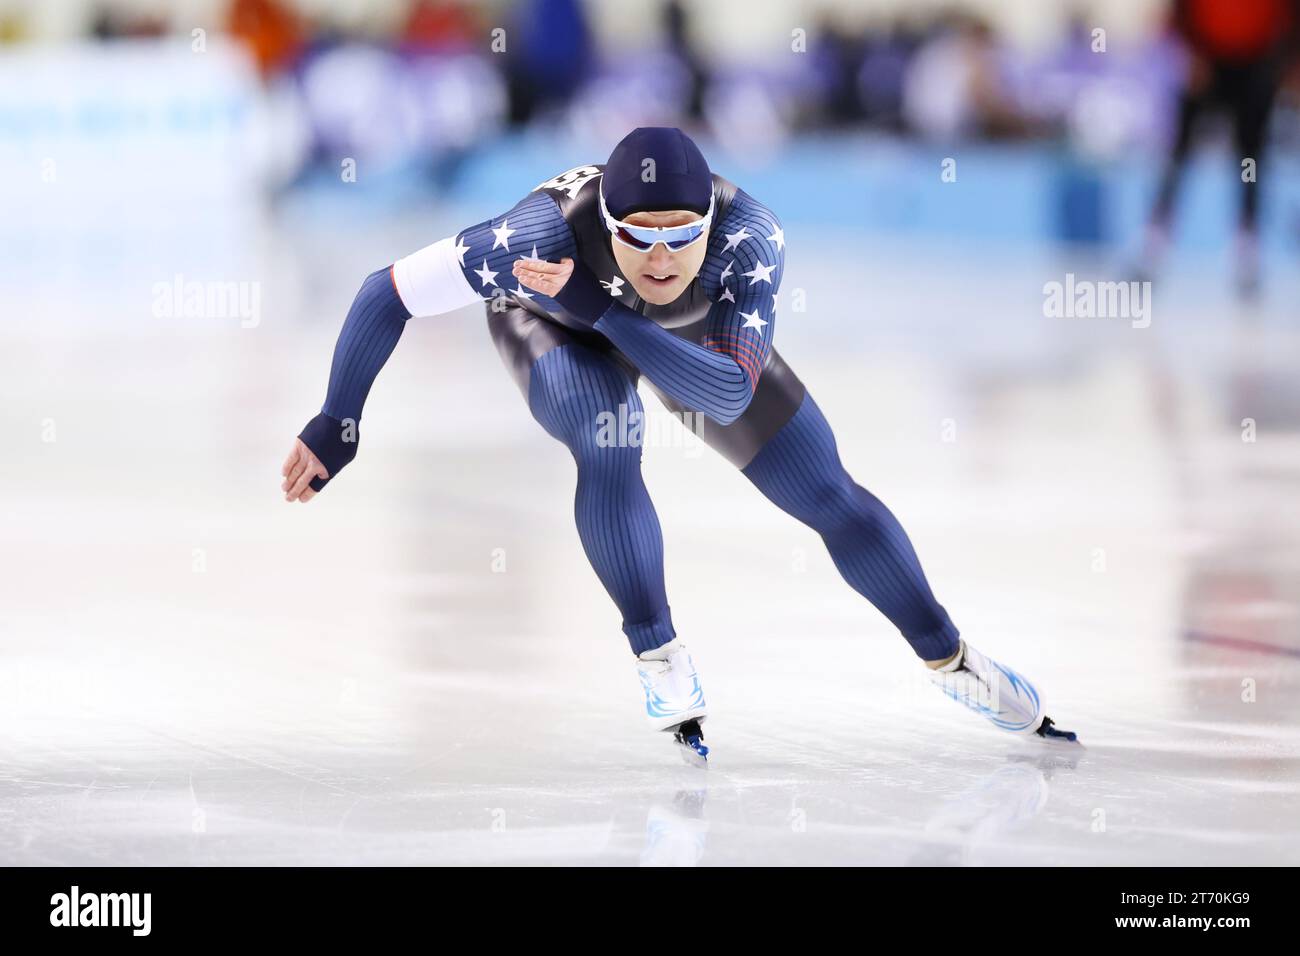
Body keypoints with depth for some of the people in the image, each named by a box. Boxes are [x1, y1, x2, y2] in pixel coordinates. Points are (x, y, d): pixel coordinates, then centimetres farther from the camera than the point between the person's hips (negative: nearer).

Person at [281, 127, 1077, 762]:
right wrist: (336, 427, -30)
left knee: (829, 497, 4)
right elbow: (388, 293, -34)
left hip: (695, 334, 2)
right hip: (556, 329, -2)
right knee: (609, 446, -34)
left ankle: (951, 660, 27)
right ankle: (660, 659, -15)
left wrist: (597, 310, -53)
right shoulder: (548, 234, -43)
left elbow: (730, 393, -47)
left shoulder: (749, 237, -41)